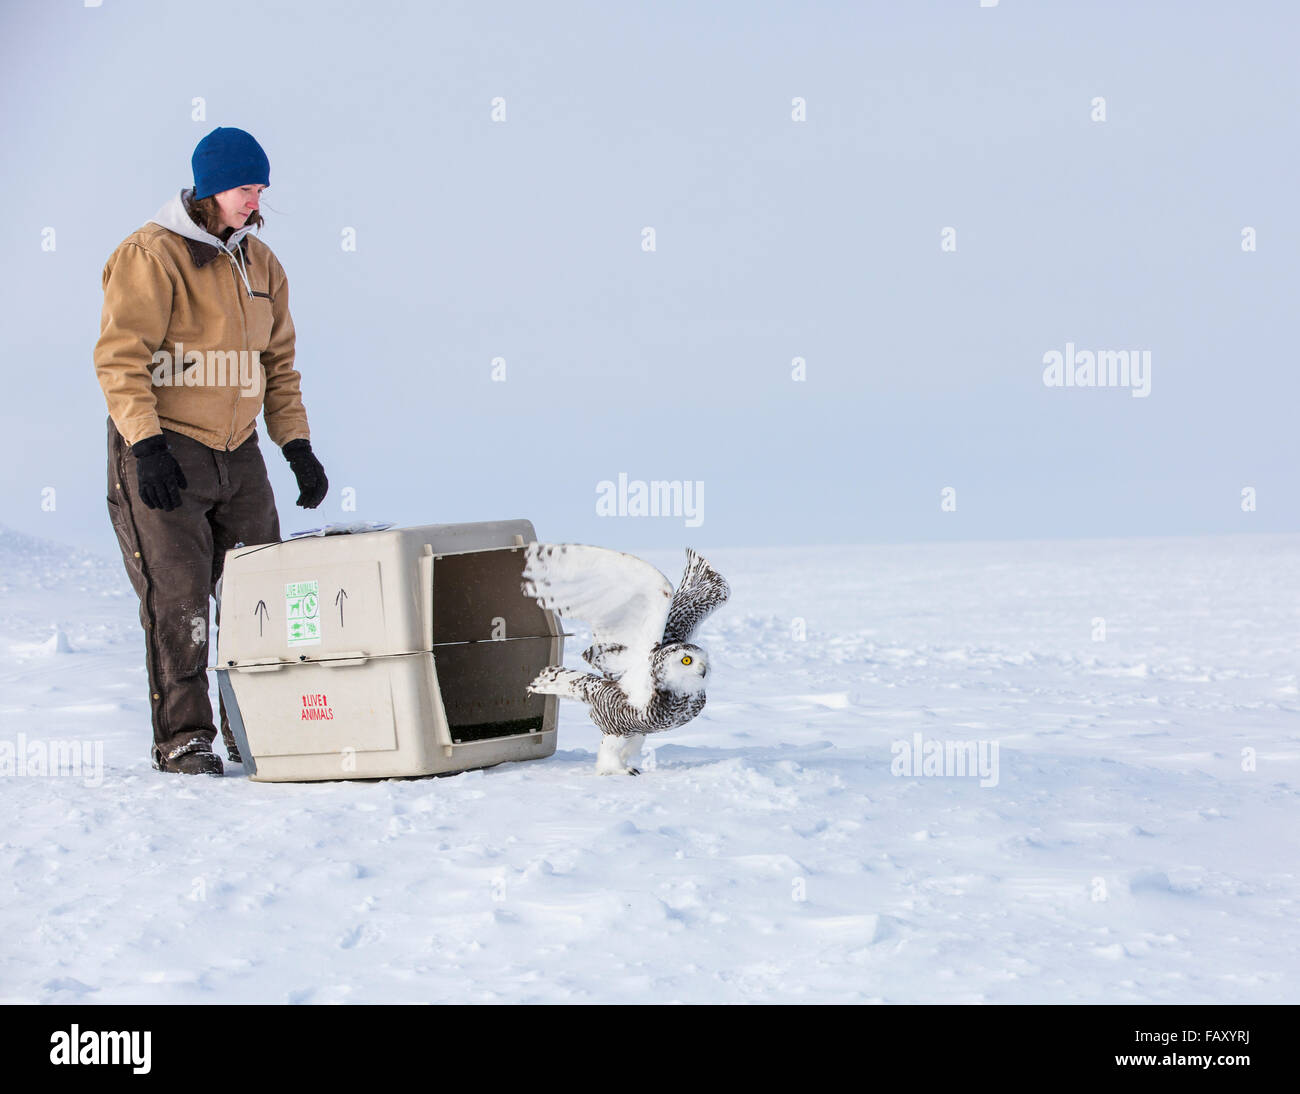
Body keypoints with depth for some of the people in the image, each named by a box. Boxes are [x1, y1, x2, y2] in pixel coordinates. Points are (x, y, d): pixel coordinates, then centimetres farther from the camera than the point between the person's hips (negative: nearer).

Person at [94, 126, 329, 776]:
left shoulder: (261, 264, 13)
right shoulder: (152, 256, -9)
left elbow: (278, 364, 19)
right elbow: (120, 358, -14)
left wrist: (297, 445, 9)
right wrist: (146, 445, -22)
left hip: (238, 453, 7)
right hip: (163, 454, -6)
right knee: (178, 595, -10)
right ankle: (182, 736, -3)